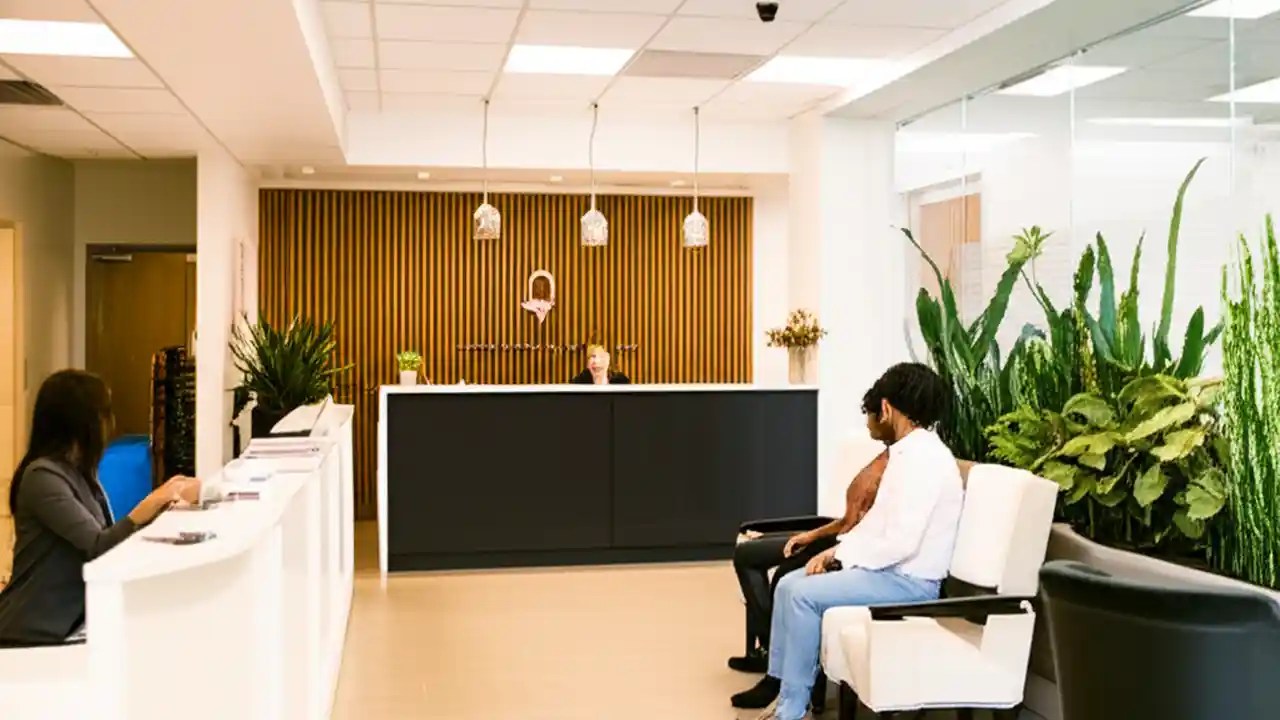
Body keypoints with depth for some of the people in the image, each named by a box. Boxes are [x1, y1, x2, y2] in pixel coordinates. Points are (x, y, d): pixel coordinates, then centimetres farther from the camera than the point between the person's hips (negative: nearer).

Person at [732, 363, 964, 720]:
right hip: (890, 569, 10)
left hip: (910, 580, -10)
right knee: (788, 584, 5)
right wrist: (837, 549, 2)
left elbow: (901, 543, -27)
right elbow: (878, 521, 17)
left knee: (804, 594, -21)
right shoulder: (908, 453, 11)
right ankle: (777, 678, 14)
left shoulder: (924, 459, -21)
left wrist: (843, 555, -14)